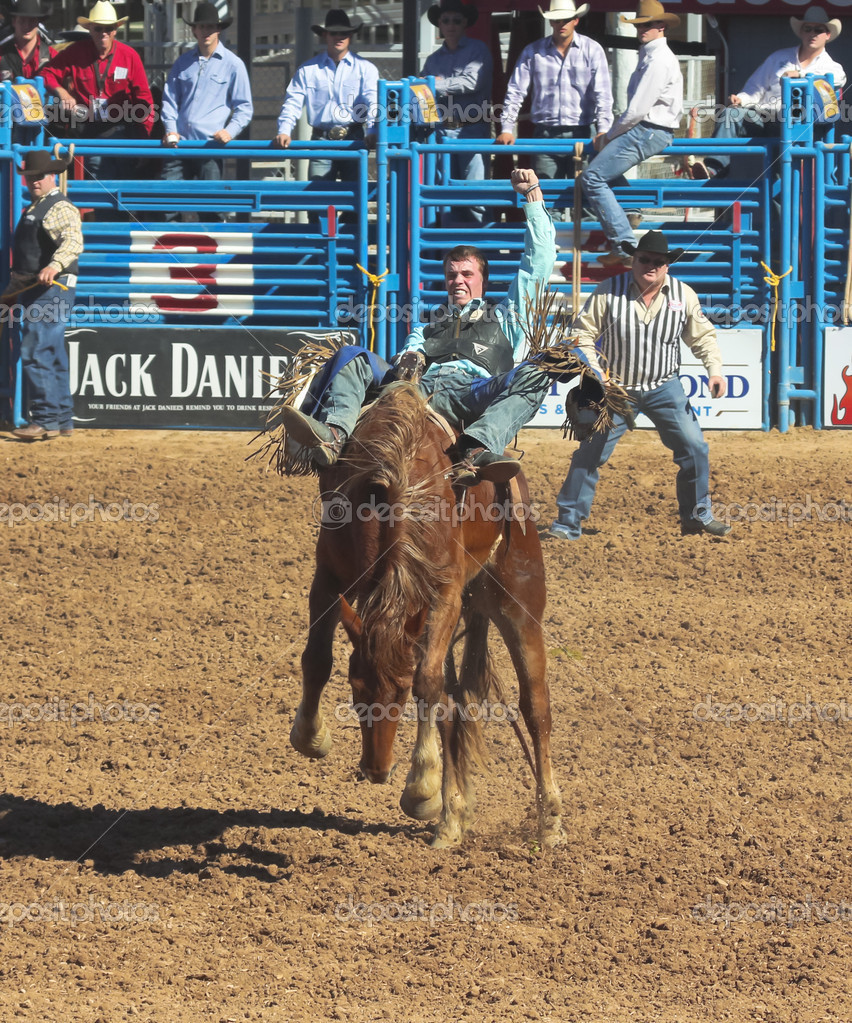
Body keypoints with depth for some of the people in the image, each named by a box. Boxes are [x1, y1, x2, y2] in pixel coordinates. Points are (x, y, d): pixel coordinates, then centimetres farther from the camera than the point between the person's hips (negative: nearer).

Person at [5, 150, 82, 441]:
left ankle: (46, 420, -14)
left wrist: (55, 265, -47)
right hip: (30, 292, 10)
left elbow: (73, 241, -29)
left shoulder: (61, 208, -10)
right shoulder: (33, 209, 21)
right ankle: (61, 421, 17)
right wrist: (10, 293, 31)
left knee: (35, 354, -15)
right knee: (53, 360, 12)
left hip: (50, 290, -10)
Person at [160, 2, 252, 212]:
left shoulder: (233, 64, 5)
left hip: (210, 148, -3)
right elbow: (169, 99, 16)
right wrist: (171, 129, 0)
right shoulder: (183, 62, 14)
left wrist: (230, 131, -10)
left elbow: (244, 107, 6)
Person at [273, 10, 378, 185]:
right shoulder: (308, 70, 12)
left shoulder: (364, 68, 8)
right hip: (321, 141, 1)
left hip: (354, 141, -1)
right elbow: (292, 103, 7)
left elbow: (372, 103, -4)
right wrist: (284, 131, -9)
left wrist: (372, 132, -21)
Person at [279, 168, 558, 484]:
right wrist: (408, 360, -5)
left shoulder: (505, 318, 37)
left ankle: (479, 452, -61)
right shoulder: (426, 331, 42)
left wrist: (533, 194, 31)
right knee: (355, 357, -16)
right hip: (420, 386, 3)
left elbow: (539, 260, 33)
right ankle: (332, 435, -46)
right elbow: (407, 356, 21)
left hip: (474, 392, -3)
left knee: (532, 376, -33)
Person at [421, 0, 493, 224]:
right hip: (443, 130, 5)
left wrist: (437, 85, -12)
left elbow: (471, 82, -11)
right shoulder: (433, 60, 19)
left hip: (471, 129, -5)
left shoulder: (477, 50, 4)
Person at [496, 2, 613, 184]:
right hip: (545, 134, 1)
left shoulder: (592, 50, 3)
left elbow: (602, 94, -3)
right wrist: (507, 129, -2)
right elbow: (515, 92, 8)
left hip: (581, 134, -1)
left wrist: (603, 129, -15)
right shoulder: (533, 52, 8)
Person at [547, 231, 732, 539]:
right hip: (617, 387, -2)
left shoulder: (684, 295, -6)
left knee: (694, 448, -2)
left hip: (664, 388, 2)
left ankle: (697, 516, 16)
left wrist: (714, 369, -10)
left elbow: (702, 336, 5)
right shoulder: (608, 292, -14)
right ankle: (568, 522, 4)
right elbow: (583, 333, -9)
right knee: (590, 452, -4)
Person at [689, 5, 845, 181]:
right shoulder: (780, 57, 28)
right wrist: (741, 99, 4)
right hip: (761, 117, 4)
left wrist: (800, 74, -15)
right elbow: (757, 87, 26)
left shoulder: (830, 67, 17)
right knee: (730, 113, -23)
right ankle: (713, 167, -38)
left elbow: (839, 78, -7)